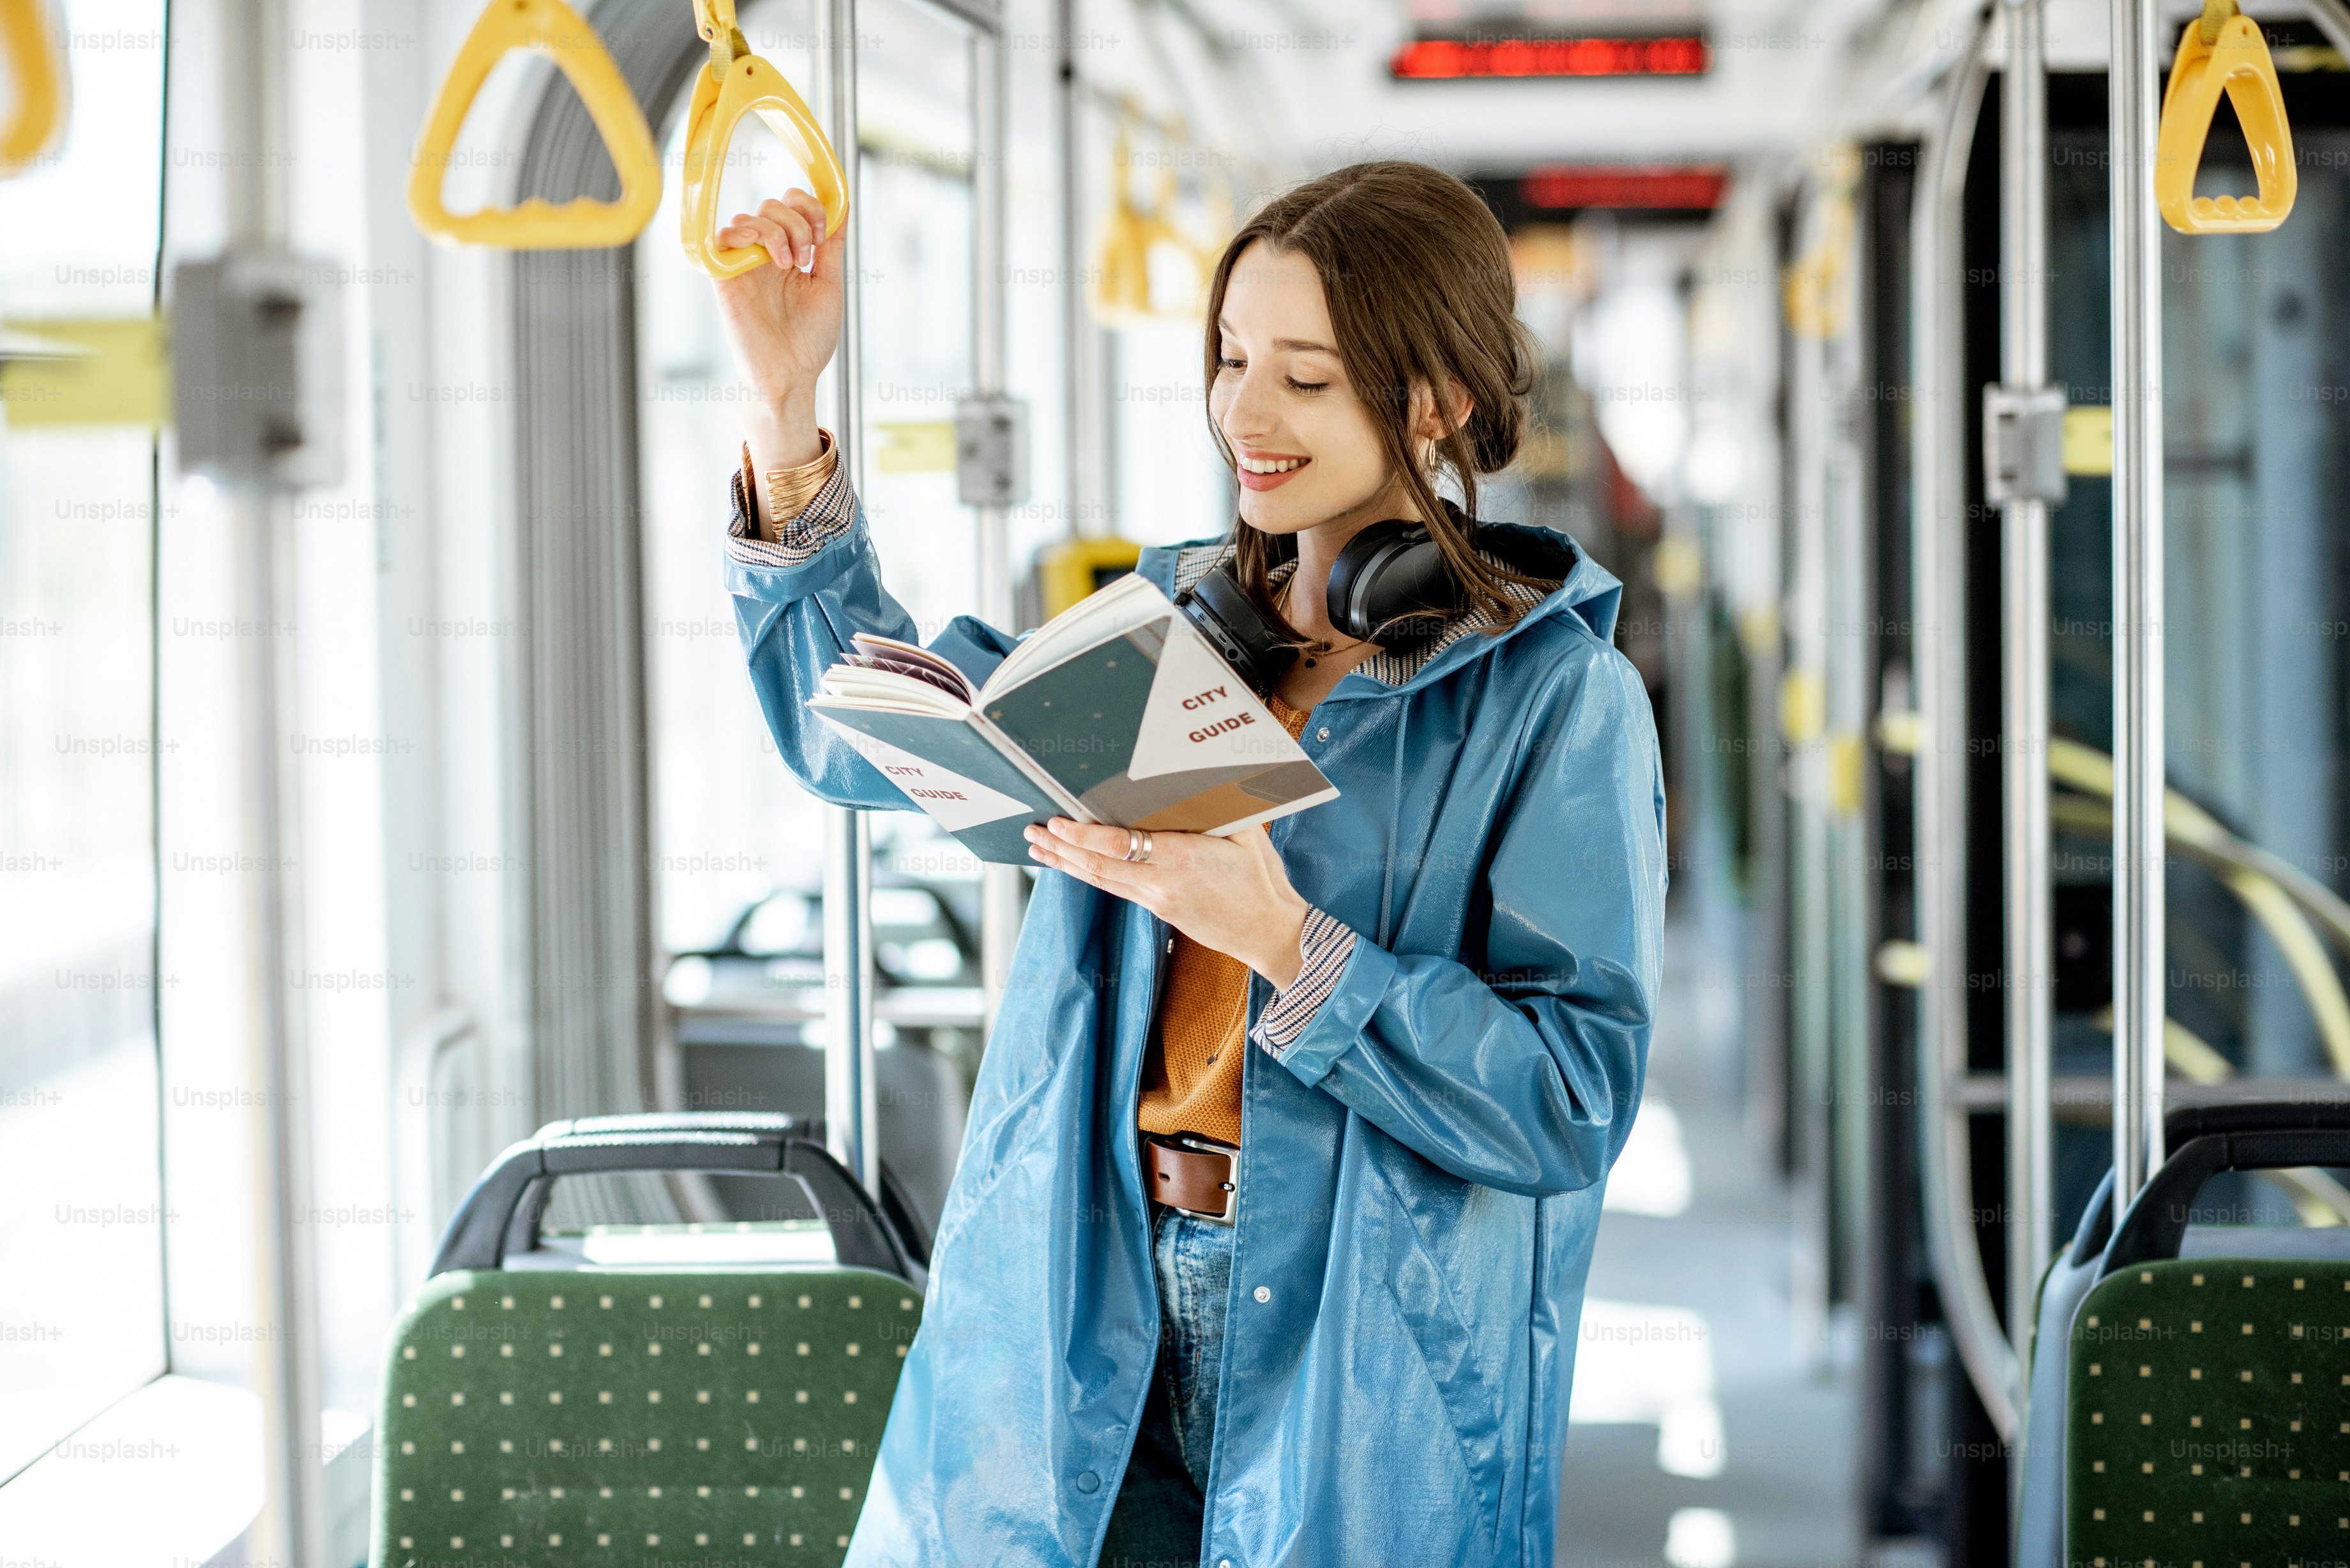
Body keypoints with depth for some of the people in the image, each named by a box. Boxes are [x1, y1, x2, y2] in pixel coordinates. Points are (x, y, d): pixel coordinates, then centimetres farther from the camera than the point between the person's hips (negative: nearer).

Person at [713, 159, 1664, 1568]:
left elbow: (1576, 1105, -16)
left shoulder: (1555, 697, -9)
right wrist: (786, 406, 6)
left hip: (1367, 1377, -4)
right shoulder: (1169, 622, 9)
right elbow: (865, 732, 16)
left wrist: (1279, 936, -26)